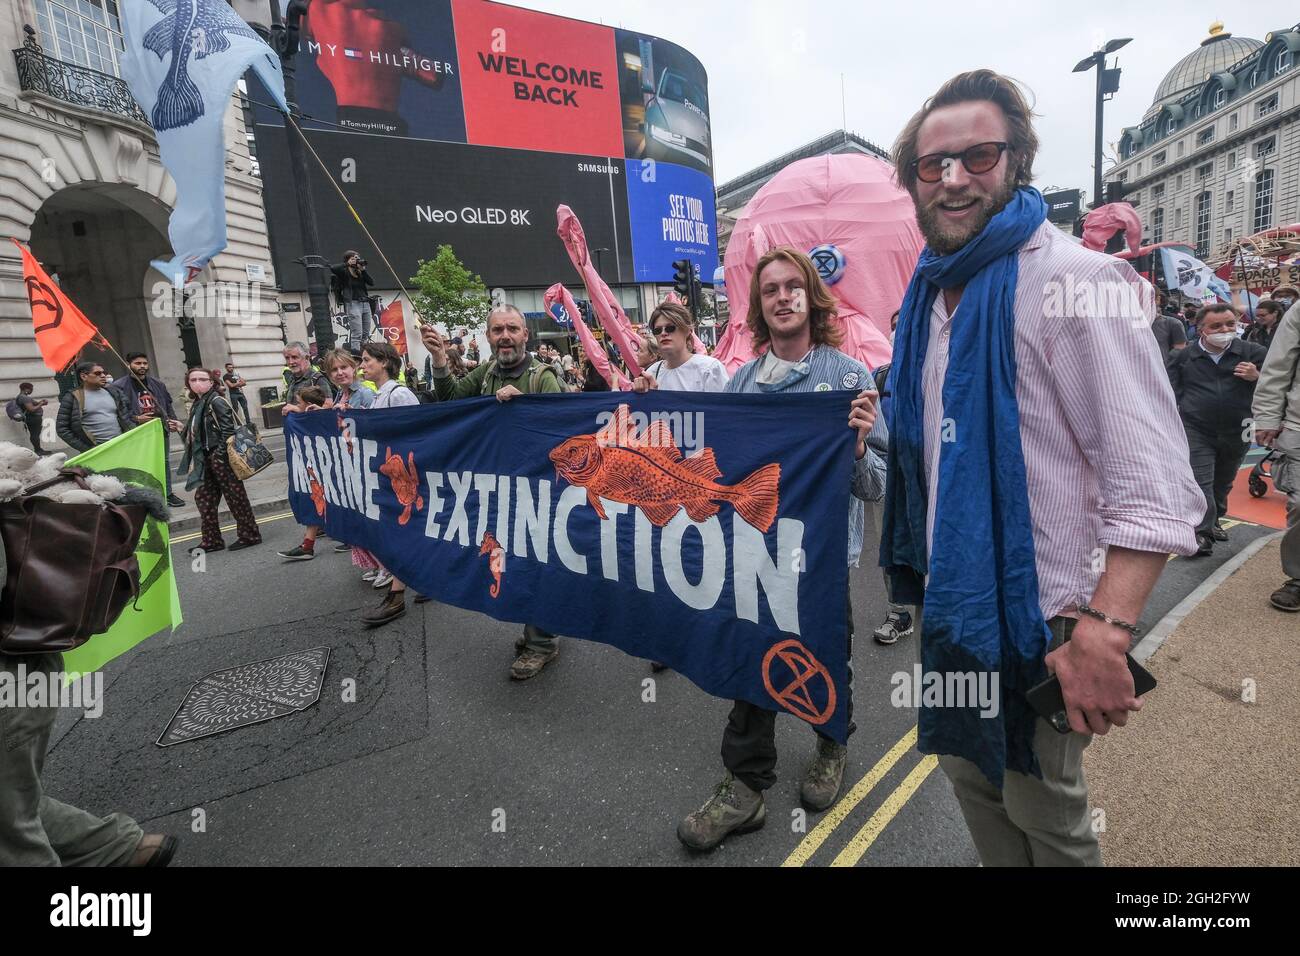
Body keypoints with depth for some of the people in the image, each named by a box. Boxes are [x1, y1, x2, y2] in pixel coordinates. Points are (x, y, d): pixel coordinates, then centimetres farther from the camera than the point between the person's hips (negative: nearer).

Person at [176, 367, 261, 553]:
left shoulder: (217, 402, -10)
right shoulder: (197, 405, 15)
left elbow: (228, 430, -17)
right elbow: (198, 433, 20)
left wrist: (220, 454, -20)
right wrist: (183, 429, 6)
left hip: (221, 456, -9)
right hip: (206, 458, 9)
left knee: (235, 495, -2)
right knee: (203, 497, 9)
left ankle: (249, 535, 7)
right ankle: (211, 541, 17)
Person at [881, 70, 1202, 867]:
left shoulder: (1075, 282, -16)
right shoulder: (929, 294, 6)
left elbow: (1156, 484, -21)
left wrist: (1106, 631, -30)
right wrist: (932, 581, 14)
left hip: (1038, 614, -6)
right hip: (954, 600, 7)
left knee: (1044, 814, 14)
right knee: (973, 774, 23)